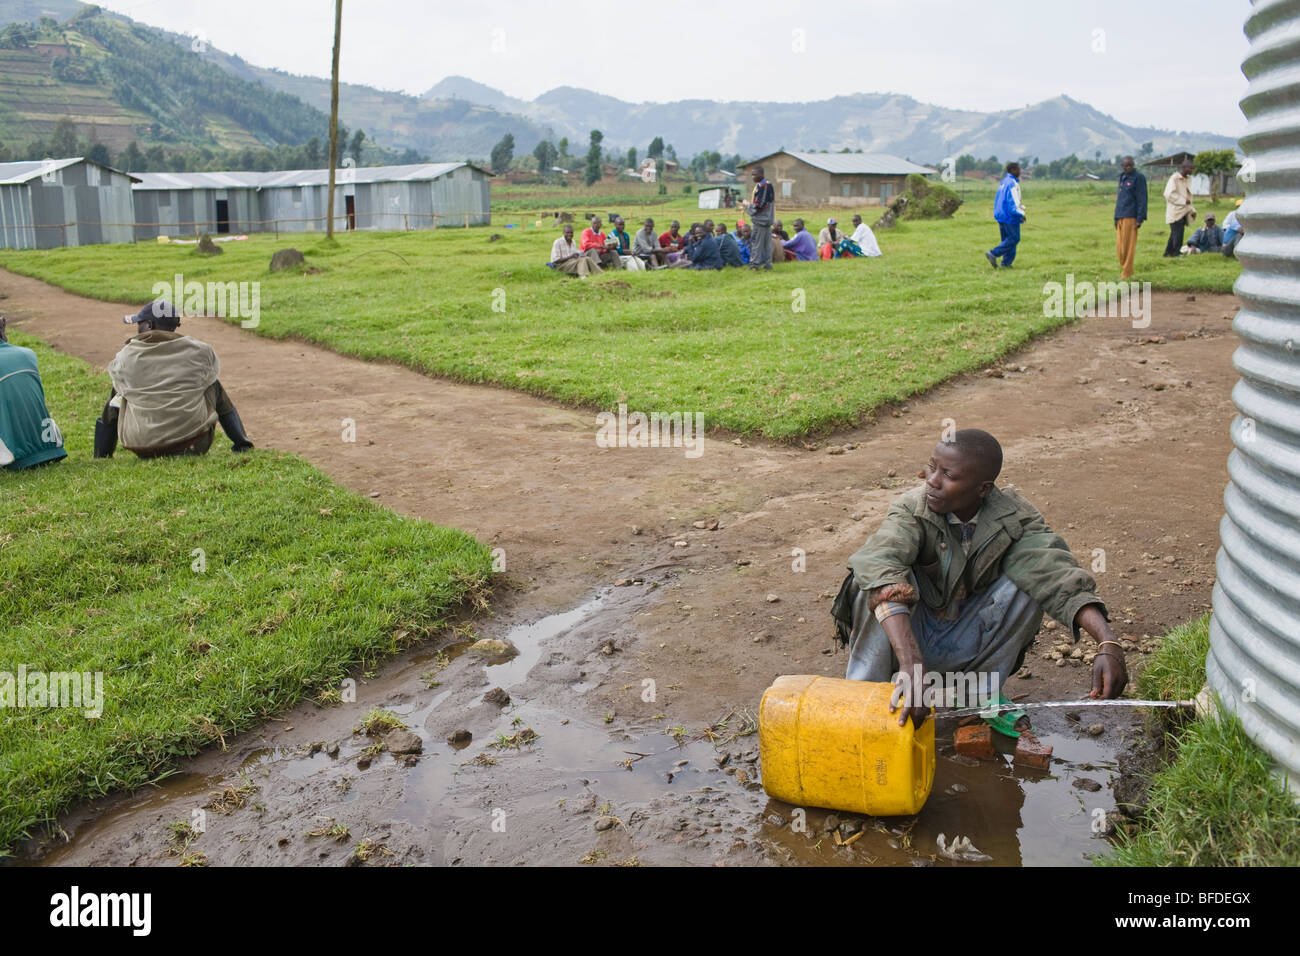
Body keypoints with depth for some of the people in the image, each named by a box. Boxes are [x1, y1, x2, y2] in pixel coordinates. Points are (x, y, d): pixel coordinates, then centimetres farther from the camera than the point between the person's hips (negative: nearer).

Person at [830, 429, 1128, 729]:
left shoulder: (1013, 517, -14)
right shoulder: (912, 510, -24)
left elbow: (1057, 573, -25)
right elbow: (880, 566, -43)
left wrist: (1107, 642, -43)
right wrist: (910, 662, -56)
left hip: (965, 644, 3)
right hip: (907, 636, -3)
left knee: (1026, 580, -21)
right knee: (881, 583, -32)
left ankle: (983, 691, -3)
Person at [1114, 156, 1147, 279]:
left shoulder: (1138, 178, -4)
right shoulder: (1122, 177, 17)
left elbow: (1142, 199, -9)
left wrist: (1140, 218, -14)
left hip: (1130, 218, -7)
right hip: (1120, 217, 7)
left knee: (1128, 247, -4)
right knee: (1119, 247, 6)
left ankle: (1127, 274, 1)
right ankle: (1124, 270, 16)